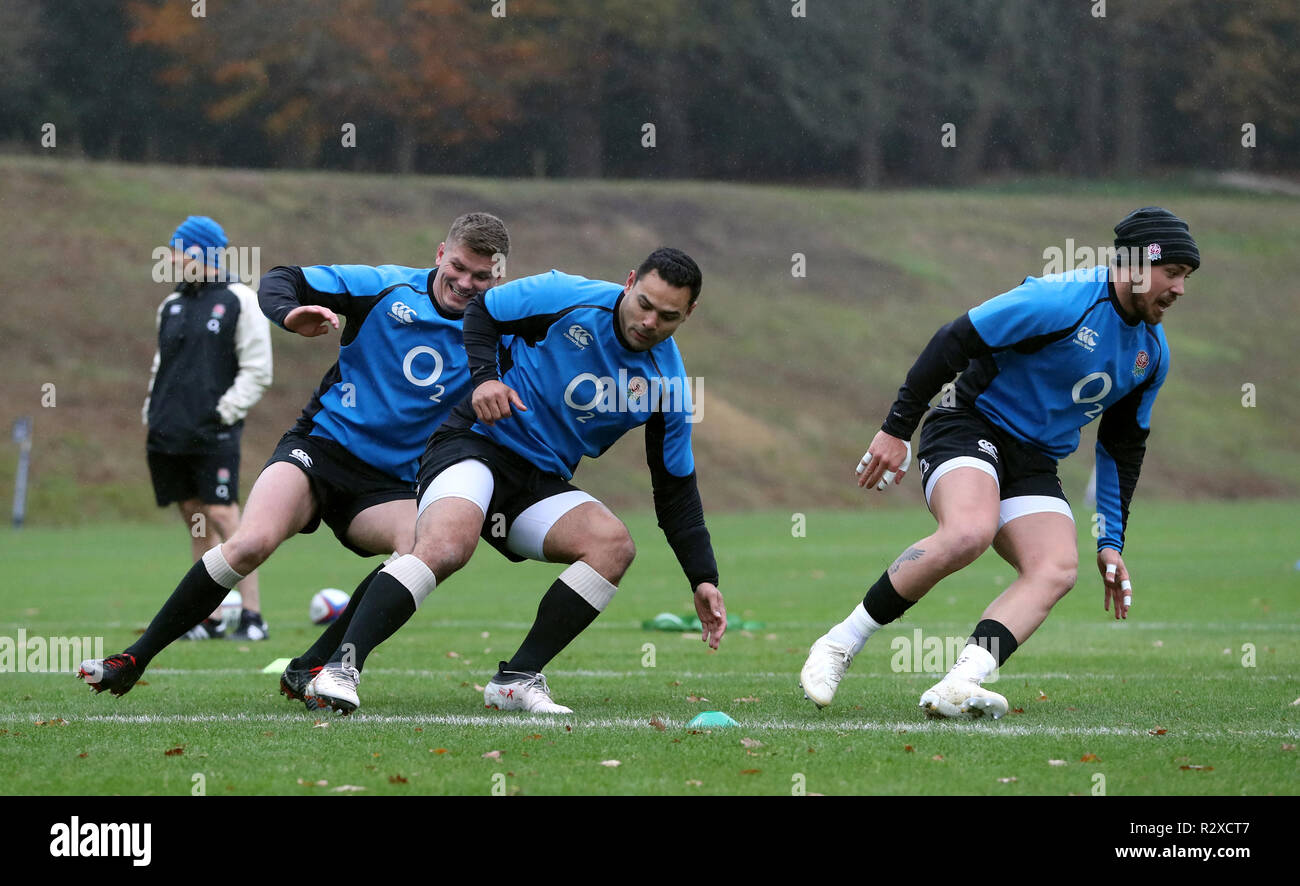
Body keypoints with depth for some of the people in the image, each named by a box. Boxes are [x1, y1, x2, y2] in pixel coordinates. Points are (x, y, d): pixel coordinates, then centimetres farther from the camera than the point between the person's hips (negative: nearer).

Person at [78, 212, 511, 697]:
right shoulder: (388, 288, -3)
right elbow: (279, 280, -2)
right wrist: (290, 314, -25)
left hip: (388, 485, 2)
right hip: (323, 443, -2)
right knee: (252, 543, -27)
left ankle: (308, 670, -18)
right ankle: (134, 659, -13)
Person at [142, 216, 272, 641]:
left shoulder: (239, 301, -2)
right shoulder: (172, 305, 17)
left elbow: (257, 370, -6)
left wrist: (225, 411, -13)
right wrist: (152, 411, 11)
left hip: (212, 434, -6)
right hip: (169, 435, 6)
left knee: (222, 515, -13)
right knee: (195, 521, 7)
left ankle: (252, 616, -10)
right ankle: (208, 618, 10)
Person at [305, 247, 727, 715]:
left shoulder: (668, 386, -2)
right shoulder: (566, 298, -12)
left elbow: (676, 490, 6)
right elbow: (480, 313, 3)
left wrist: (704, 580, -1)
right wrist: (484, 375, -16)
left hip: (542, 483, 5)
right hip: (474, 443, -5)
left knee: (614, 544, -21)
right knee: (445, 547, -33)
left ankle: (517, 680, -14)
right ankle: (340, 669, -35)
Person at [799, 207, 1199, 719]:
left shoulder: (1152, 351, 8)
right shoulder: (1063, 301, -18)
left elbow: (1123, 448, 19)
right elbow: (955, 341, -16)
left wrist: (1111, 543, 15)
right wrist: (897, 428, -16)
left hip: (1036, 462, 7)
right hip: (971, 426, -7)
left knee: (1058, 569, -21)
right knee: (970, 532, -36)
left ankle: (957, 688, -36)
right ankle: (840, 644, -22)